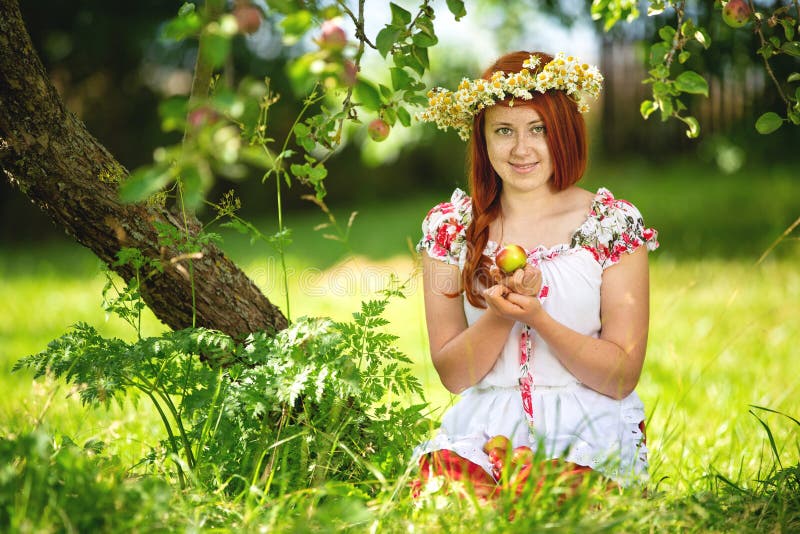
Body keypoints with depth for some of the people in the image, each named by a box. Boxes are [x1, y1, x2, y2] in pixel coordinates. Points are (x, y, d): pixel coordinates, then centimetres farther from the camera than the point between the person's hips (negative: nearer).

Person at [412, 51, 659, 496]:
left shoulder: (615, 224, 1)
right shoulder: (450, 227, 6)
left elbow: (622, 377, -3)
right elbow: (451, 374, 3)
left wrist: (537, 316, -18)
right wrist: (502, 312, -16)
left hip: (589, 433, -1)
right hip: (483, 428, 1)